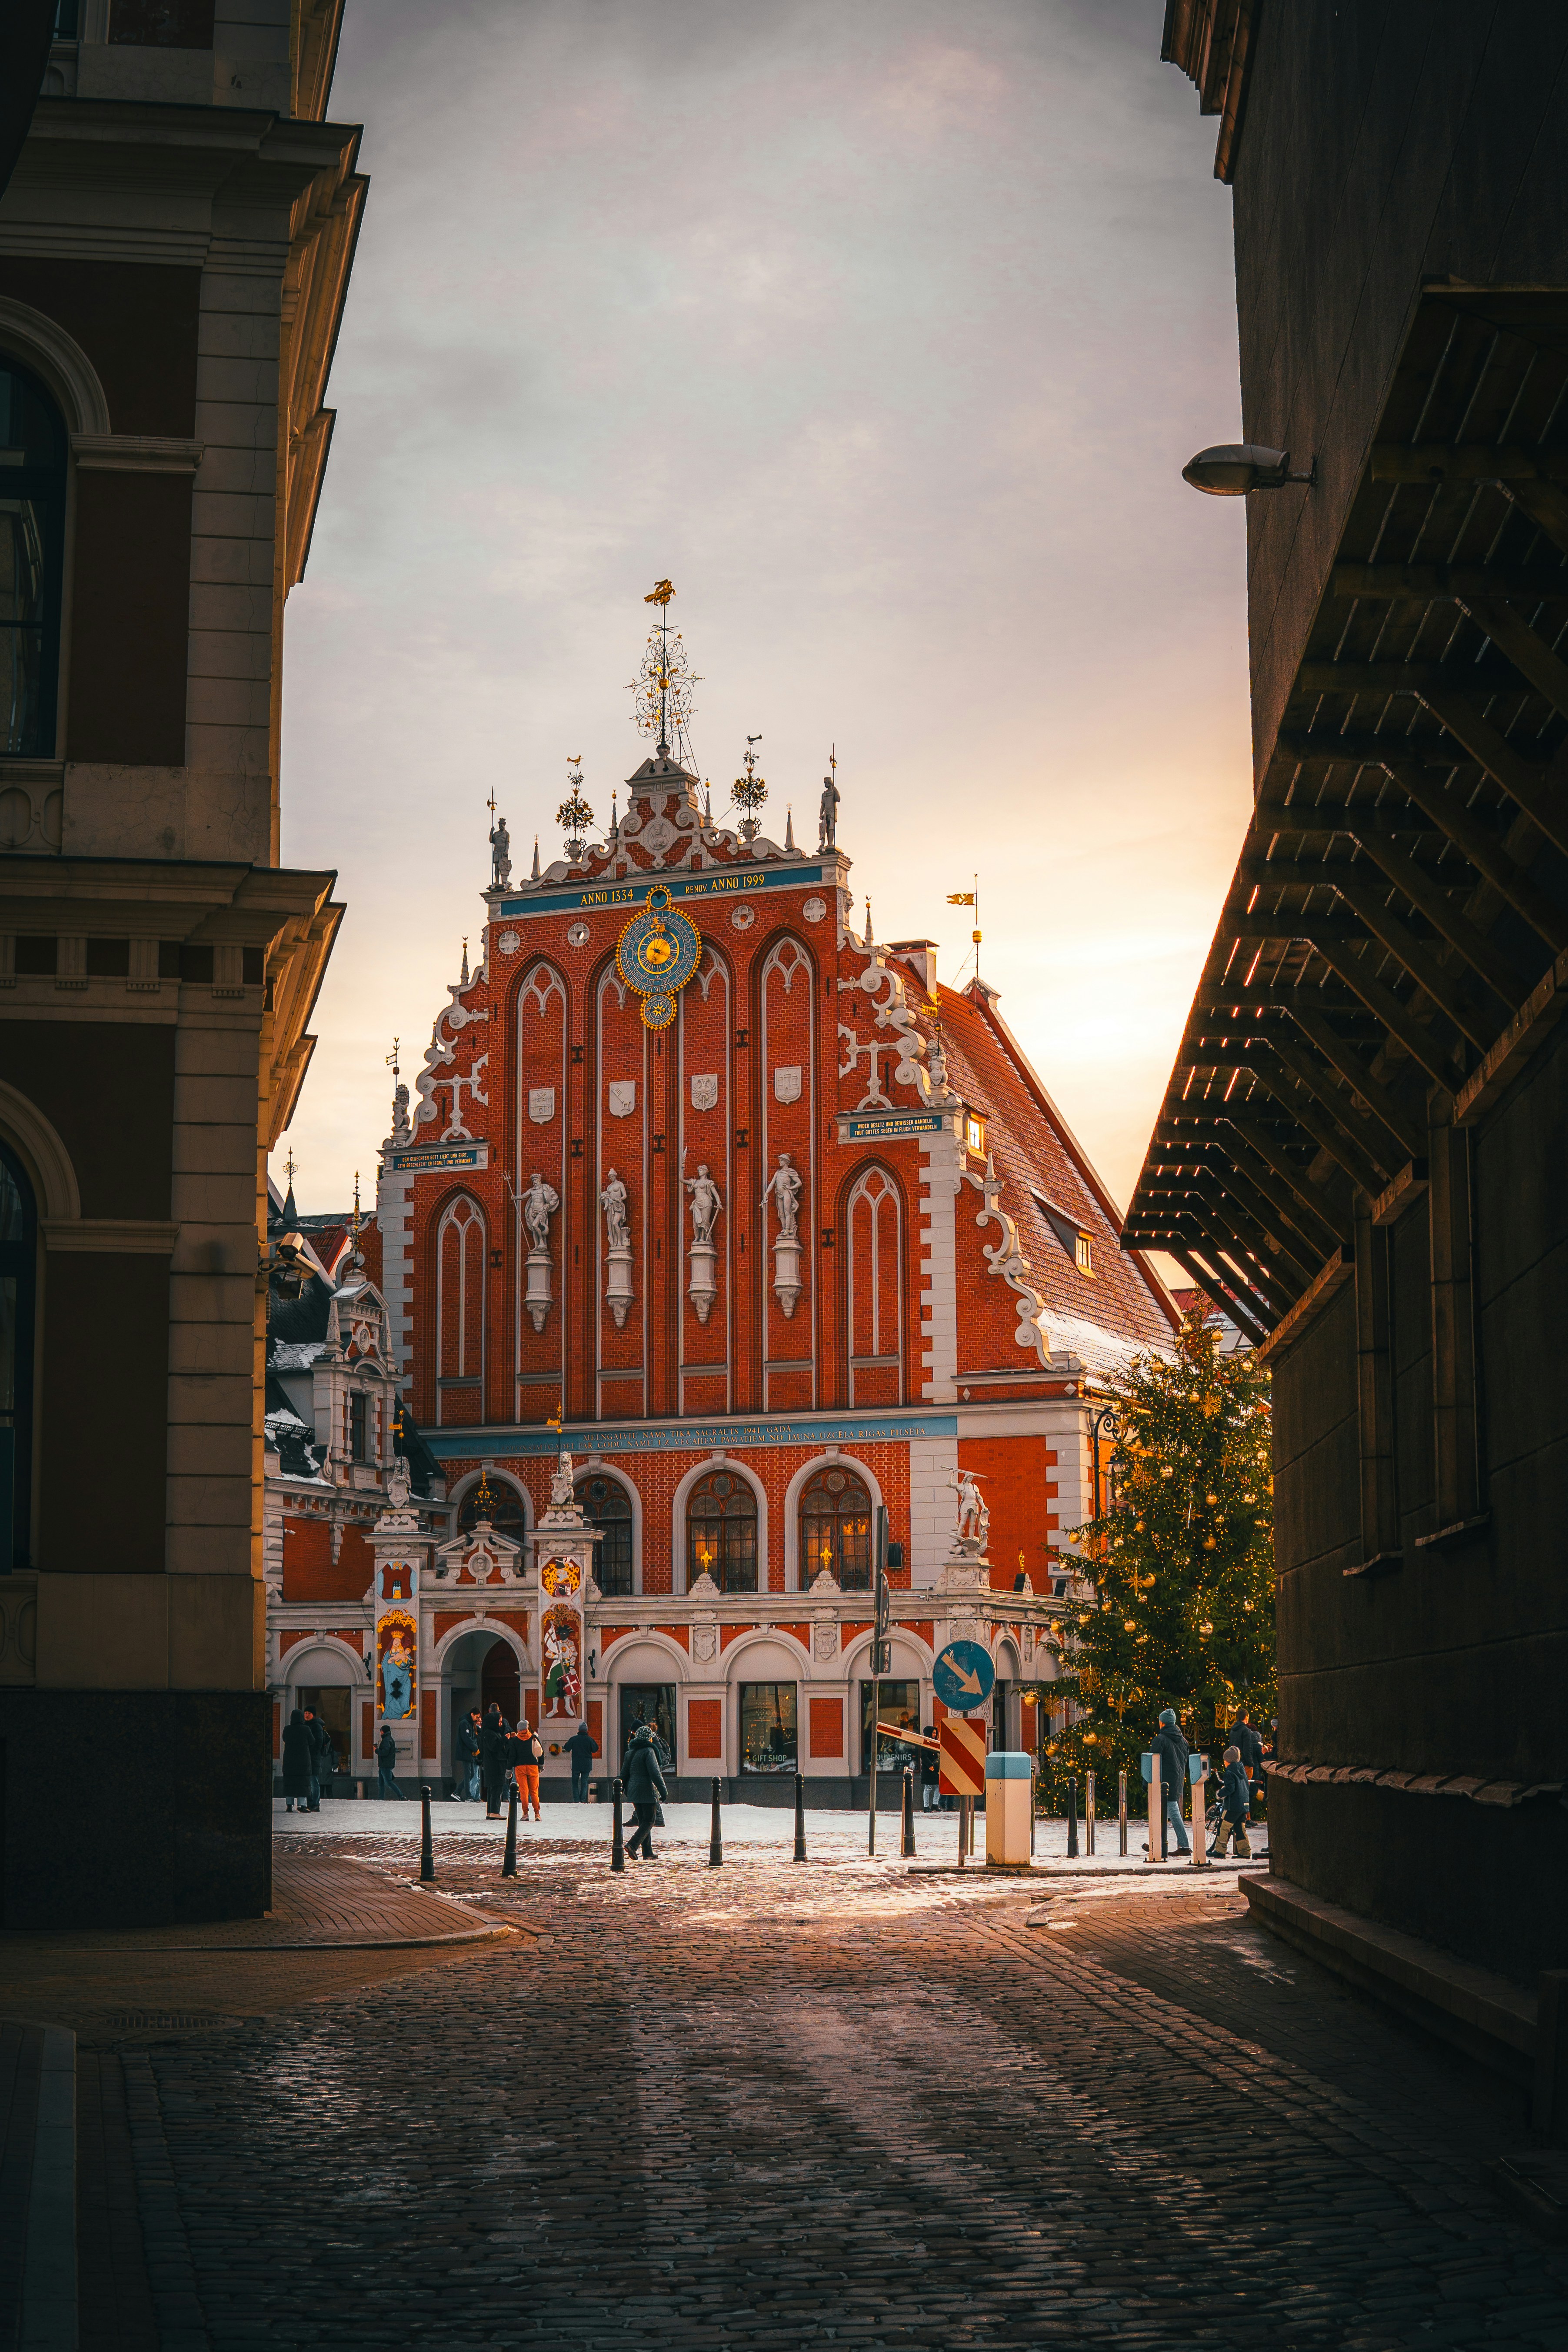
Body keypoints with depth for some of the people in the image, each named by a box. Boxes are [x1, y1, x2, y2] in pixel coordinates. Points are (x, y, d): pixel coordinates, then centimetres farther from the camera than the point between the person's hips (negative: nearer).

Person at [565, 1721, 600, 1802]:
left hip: (576, 1765, -1)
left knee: (575, 1782, 8)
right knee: (584, 1782, 7)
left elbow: (567, 1749, 0)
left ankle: (576, 1799, -6)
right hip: (587, 1765, 1)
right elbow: (595, 1749, 1)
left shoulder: (573, 1739, -4)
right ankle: (583, 1799, -4)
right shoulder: (590, 1739, -3)